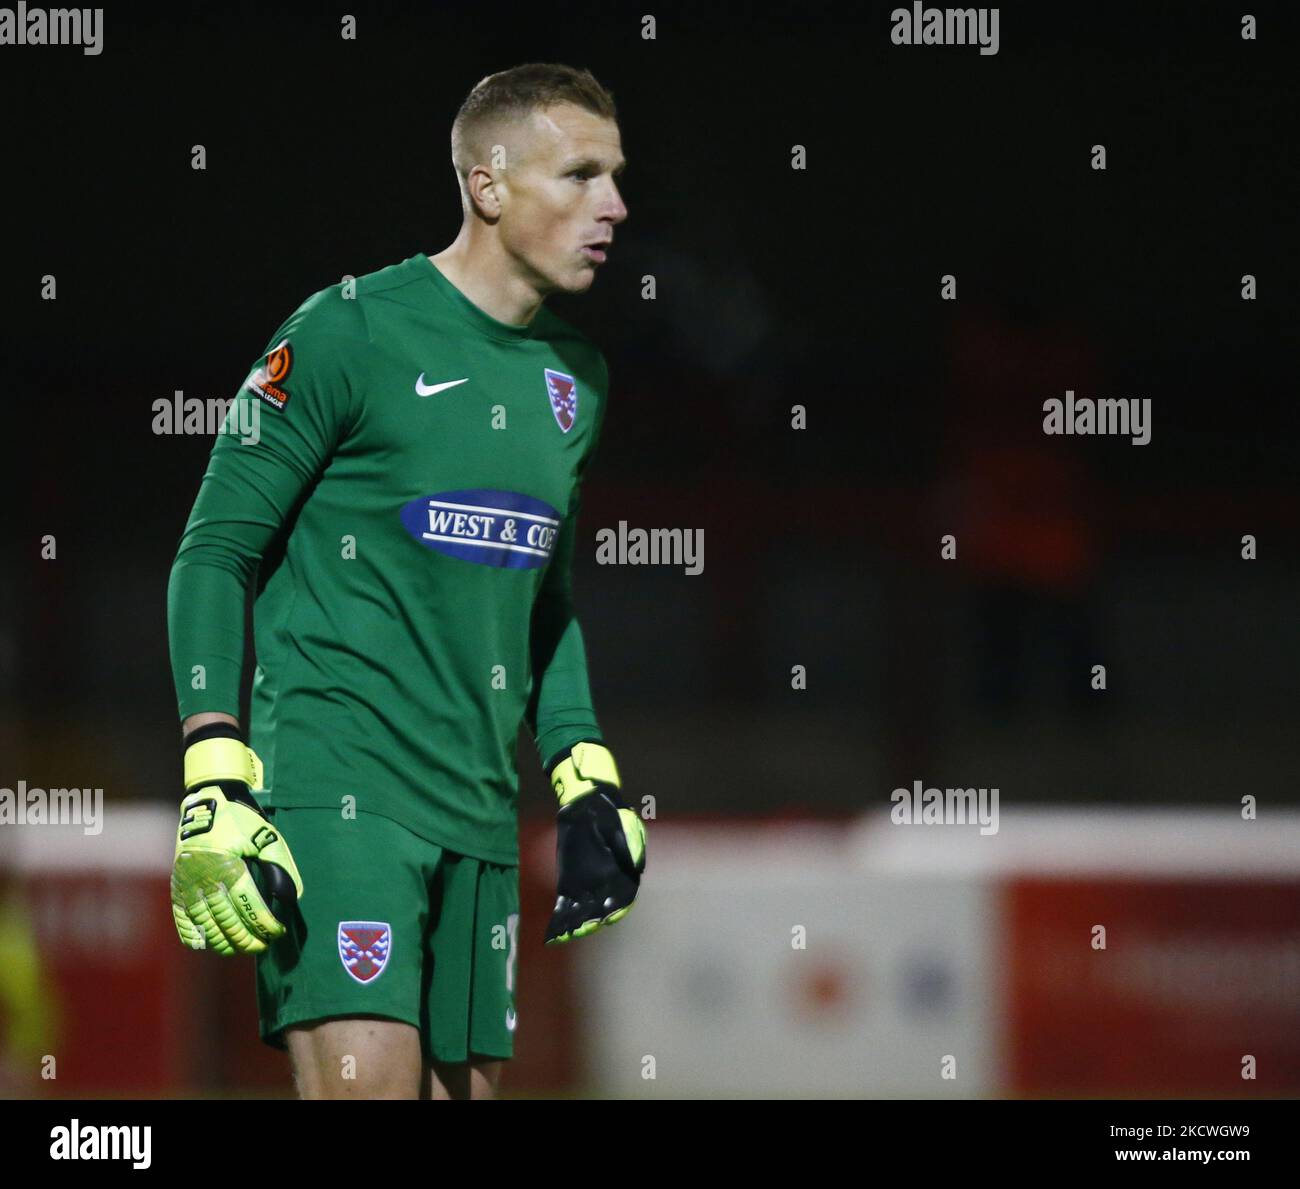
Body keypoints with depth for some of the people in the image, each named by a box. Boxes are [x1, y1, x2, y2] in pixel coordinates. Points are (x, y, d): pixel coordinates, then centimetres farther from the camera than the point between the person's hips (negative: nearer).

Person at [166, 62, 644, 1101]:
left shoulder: (575, 379, 15)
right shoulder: (351, 333, -7)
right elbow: (214, 553, -6)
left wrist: (586, 782, 17)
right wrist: (213, 779, -14)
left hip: (480, 811, 7)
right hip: (336, 785, -7)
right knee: (369, 1083, -19)